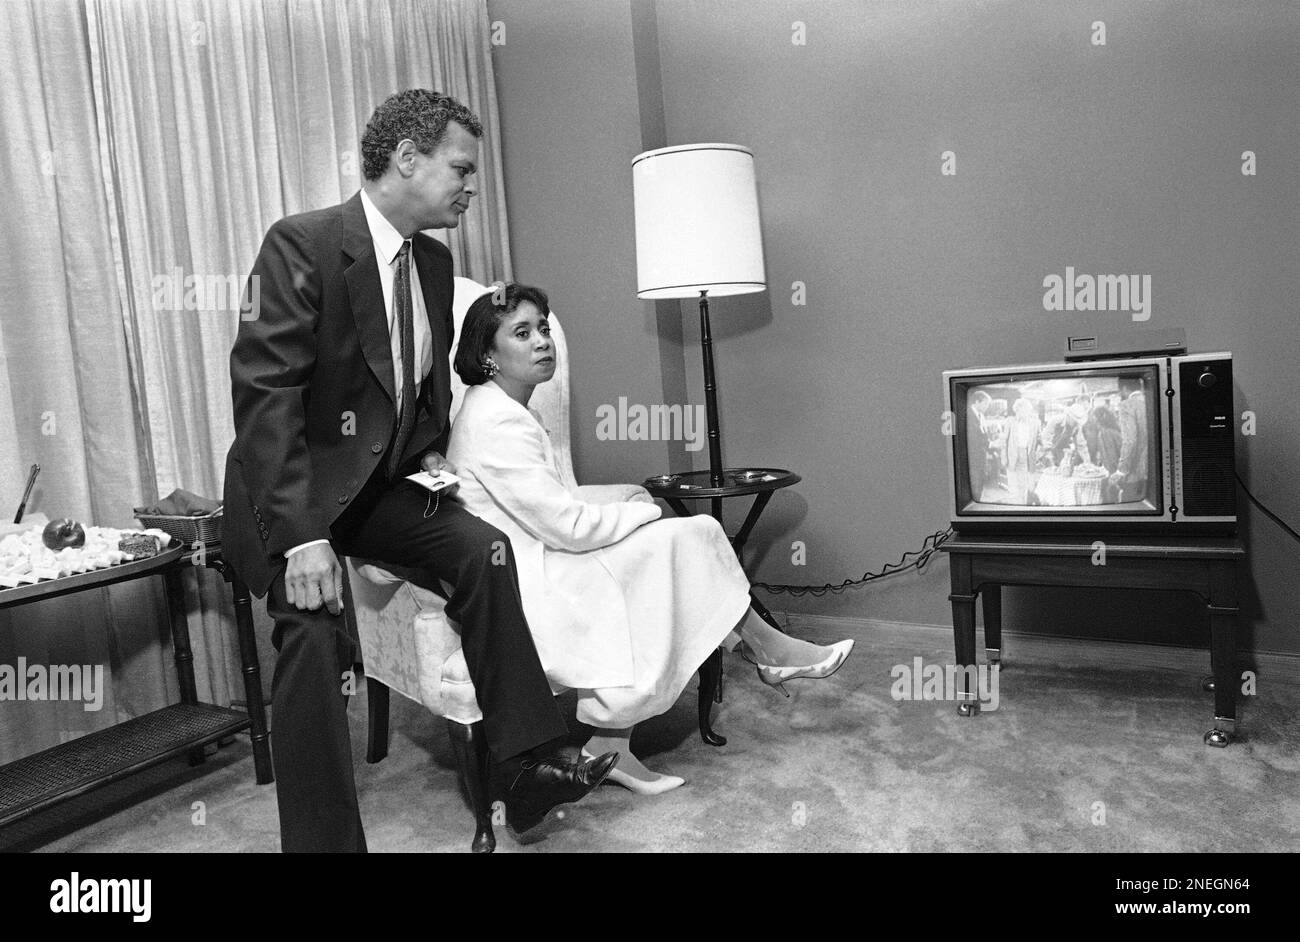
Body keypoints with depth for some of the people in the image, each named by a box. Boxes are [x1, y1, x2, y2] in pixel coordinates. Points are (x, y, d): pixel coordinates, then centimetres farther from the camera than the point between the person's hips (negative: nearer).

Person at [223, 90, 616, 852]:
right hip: (291, 496, -6)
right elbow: (264, 393, -23)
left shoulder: (434, 261, 6)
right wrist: (301, 535, -30)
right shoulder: (302, 245, -17)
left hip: (378, 484, 6)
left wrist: (431, 451, 3)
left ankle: (530, 764, -8)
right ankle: (324, 839, -13)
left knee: (481, 545, -16)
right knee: (316, 626, -28)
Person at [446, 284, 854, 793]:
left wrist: (630, 499, 5)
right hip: (520, 592, -10)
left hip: (533, 572, 10)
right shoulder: (495, 423, -18)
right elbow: (567, 524, -21)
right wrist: (643, 511, -7)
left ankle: (608, 747, 0)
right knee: (686, 535, -12)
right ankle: (765, 649, 8)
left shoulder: (498, 409, 15)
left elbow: (551, 506, 16)